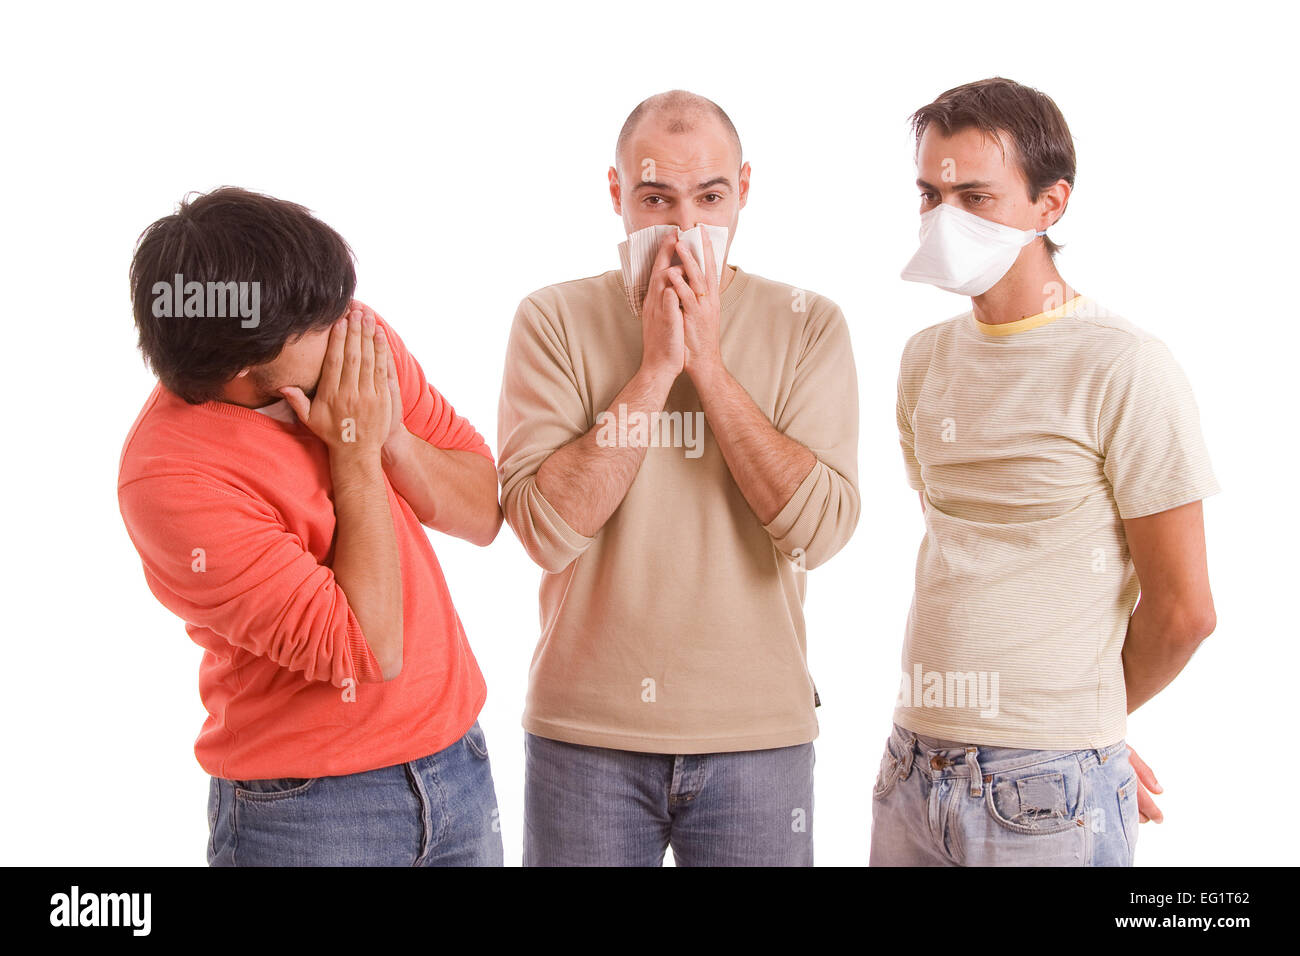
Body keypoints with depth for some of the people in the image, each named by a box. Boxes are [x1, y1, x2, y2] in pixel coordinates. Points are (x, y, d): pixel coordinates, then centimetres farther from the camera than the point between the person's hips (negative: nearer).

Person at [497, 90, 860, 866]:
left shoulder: (808, 326, 0)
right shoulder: (554, 321, -2)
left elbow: (818, 529, -12)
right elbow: (545, 528, -13)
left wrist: (707, 364, -14)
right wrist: (655, 368, -15)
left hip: (759, 733, 1)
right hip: (586, 731, 0)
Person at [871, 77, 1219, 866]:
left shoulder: (1124, 369, -10)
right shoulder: (927, 359, 8)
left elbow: (1183, 612, -8)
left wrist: (1090, 723, 8)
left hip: (1048, 786, -5)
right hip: (912, 763, 6)